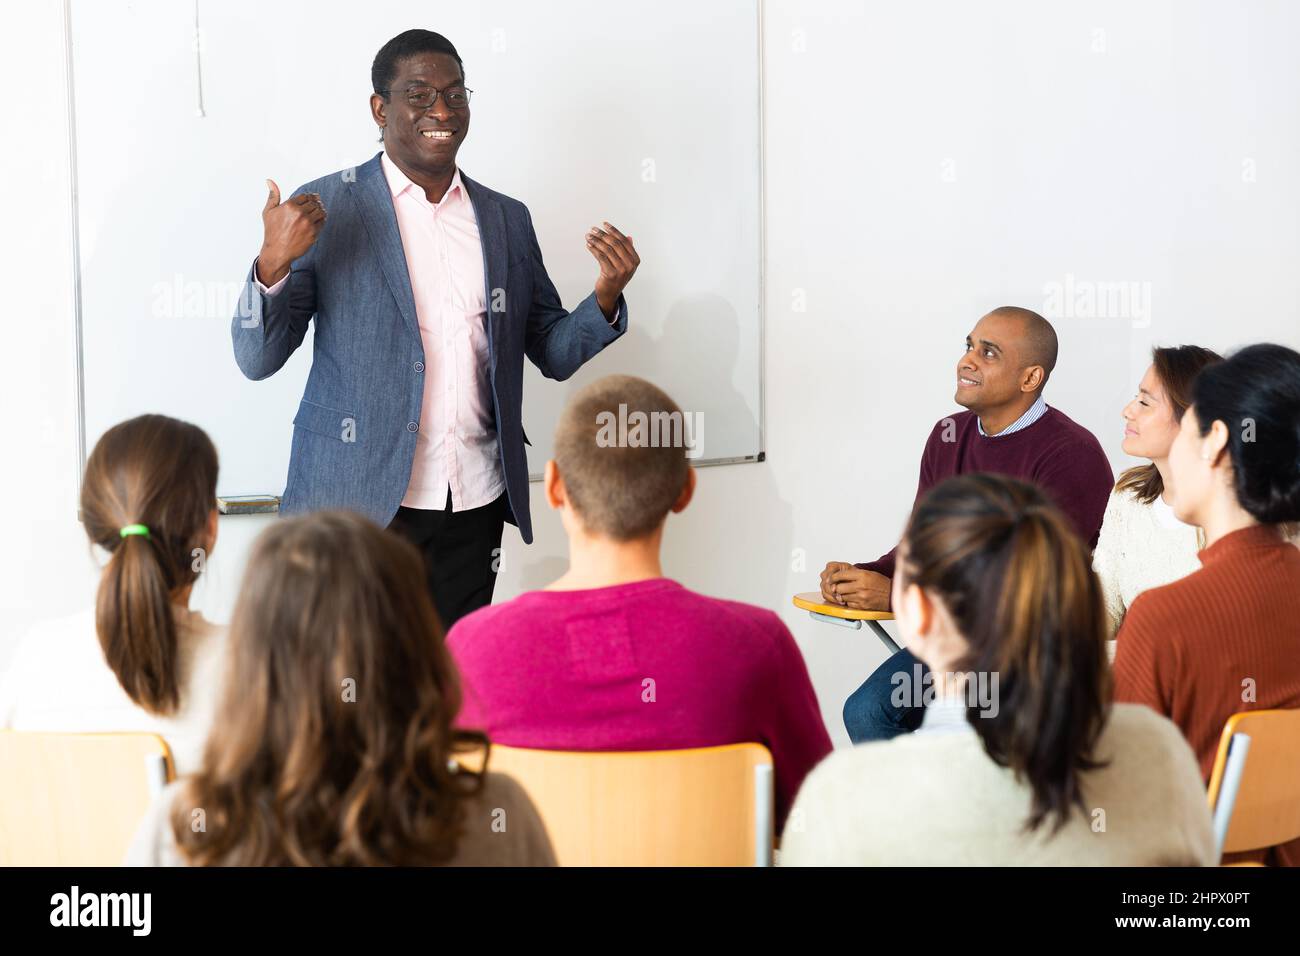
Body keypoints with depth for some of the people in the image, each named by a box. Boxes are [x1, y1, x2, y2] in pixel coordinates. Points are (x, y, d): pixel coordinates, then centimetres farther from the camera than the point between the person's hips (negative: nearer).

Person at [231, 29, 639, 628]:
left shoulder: (507, 219, 11)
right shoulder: (327, 209, -2)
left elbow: (554, 352, 14)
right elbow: (257, 360, -5)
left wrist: (607, 296, -5)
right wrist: (273, 262, -23)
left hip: (473, 510, 4)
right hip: (359, 505, -3)